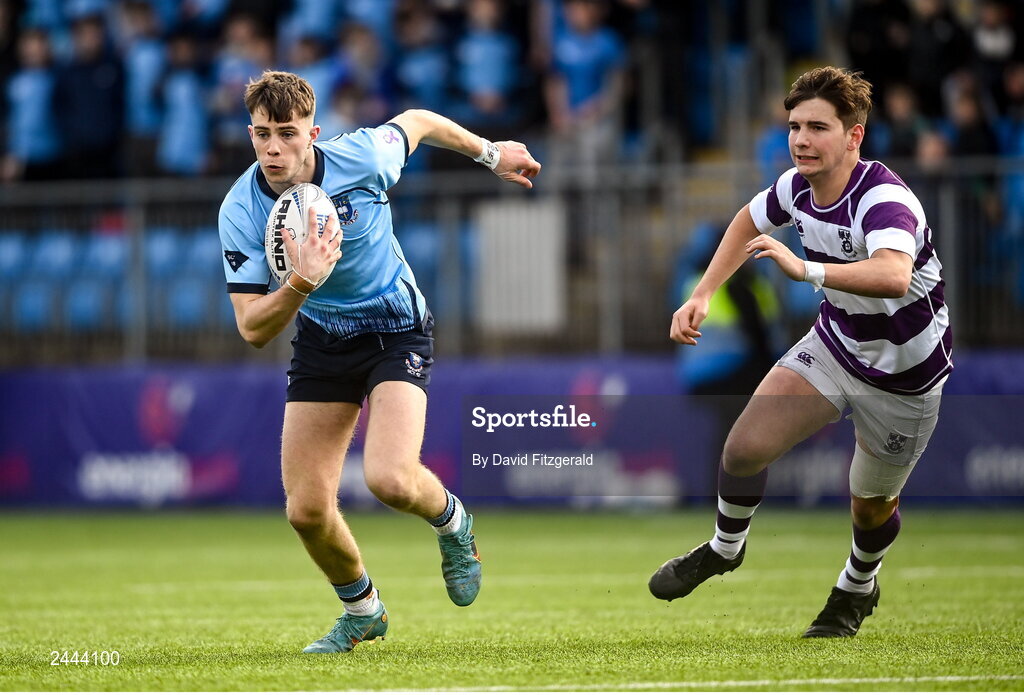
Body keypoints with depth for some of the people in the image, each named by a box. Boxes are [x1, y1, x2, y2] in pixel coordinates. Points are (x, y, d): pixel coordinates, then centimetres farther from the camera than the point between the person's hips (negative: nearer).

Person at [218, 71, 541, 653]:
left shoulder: (361, 158, -23)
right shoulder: (241, 212, -20)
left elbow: (416, 121, 1)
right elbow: (253, 329, -21)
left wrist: (490, 152, 16)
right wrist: (302, 284, -40)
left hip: (397, 328, -3)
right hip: (321, 338, 3)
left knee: (391, 480, -25)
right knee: (307, 510, -3)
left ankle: (452, 522, 13)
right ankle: (363, 611, 27)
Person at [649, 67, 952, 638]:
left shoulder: (883, 199, -34)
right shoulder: (799, 187, -11)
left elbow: (894, 275, -56)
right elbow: (750, 220, 14)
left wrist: (807, 269, -66)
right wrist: (702, 296, 5)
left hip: (904, 372, -5)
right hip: (835, 345, 5)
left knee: (871, 505, 11)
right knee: (747, 447, -11)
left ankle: (858, 587, 44)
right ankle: (726, 548, 18)